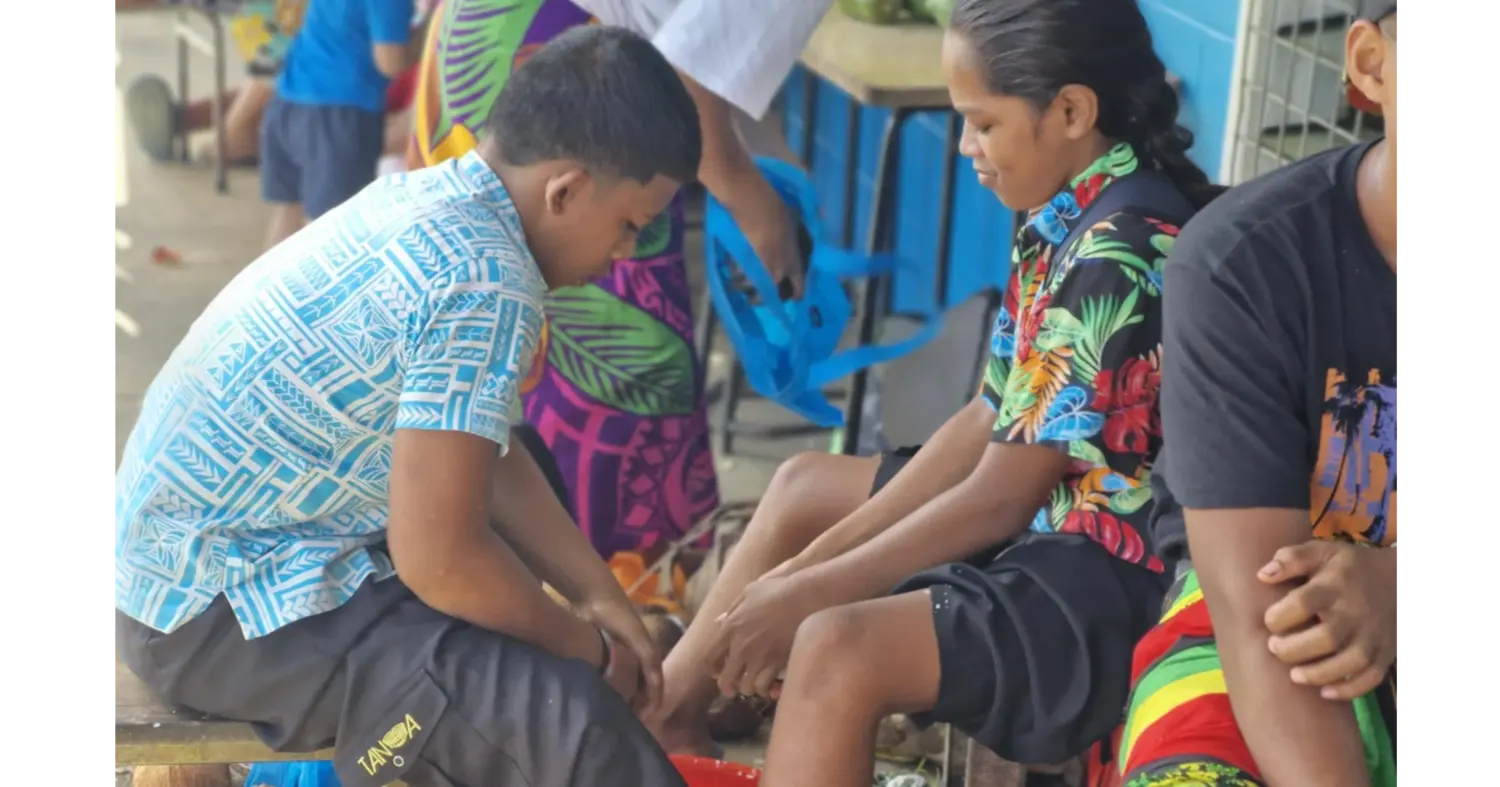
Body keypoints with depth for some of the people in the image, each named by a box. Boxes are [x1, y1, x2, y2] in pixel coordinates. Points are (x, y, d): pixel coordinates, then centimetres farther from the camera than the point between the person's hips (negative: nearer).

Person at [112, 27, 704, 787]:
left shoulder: (425, 200, 4)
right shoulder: (483, 284, -25)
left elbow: (486, 452, 12)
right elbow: (438, 560, -25)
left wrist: (600, 595, 8)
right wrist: (585, 648, -8)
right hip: (217, 606, -10)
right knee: (568, 716, -20)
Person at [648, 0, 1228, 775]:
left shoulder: (1117, 256, -23)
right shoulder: (1071, 220, 5)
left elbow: (1003, 496, -22)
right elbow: (986, 426, 8)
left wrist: (806, 595, -15)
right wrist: (812, 563, 4)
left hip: (1124, 580, -11)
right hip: (1059, 513, 11)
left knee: (838, 648, -30)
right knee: (802, 487, 21)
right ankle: (666, 713, 26)